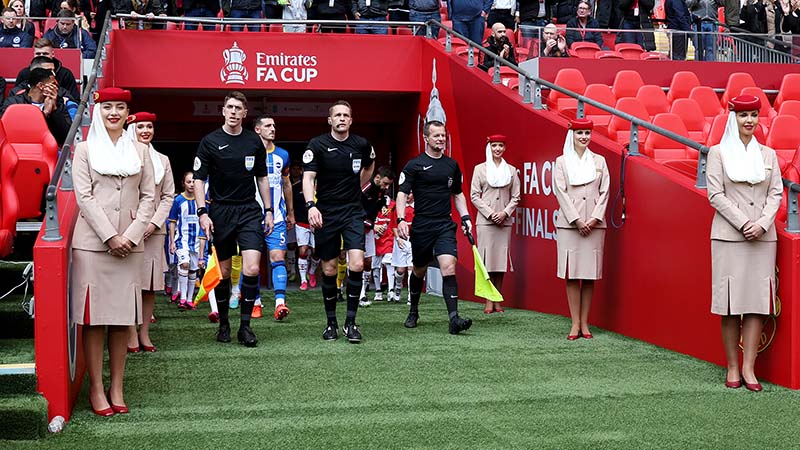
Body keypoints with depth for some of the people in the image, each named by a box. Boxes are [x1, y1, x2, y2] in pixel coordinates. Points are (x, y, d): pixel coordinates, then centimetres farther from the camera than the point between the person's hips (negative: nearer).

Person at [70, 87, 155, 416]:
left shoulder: (139, 151, 13)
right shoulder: (84, 150, 6)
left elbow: (148, 196, 8)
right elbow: (84, 196, -3)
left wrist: (131, 235, -6)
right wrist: (110, 236, -12)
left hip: (130, 244, 2)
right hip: (92, 242, -2)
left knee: (123, 317, 4)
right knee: (93, 318, -2)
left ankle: (117, 388, 11)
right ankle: (96, 388, 4)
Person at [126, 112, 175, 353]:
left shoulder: (162, 160, 15)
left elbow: (168, 196, 11)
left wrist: (154, 222, -3)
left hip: (154, 229, 4)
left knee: (151, 284, 3)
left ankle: (144, 333, 8)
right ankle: (131, 334, -2)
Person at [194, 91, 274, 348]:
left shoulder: (254, 141, 6)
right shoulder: (210, 141, -1)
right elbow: (199, 179, -1)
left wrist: (268, 210, 11)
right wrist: (202, 212, -11)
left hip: (249, 211, 1)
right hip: (221, 211, -1)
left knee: (252, 269, -11)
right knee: (223, 272, 6)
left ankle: (245, 325, -2)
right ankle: (223, 324, 20)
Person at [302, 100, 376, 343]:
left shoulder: (362, 145, 1)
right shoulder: (317, 145, -6)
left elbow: (369, 166, 24)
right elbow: (308, 177, -14)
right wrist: (311, 205, -29)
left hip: (353, 212, 1)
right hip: (326, 213, -1)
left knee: (357, 264, -14)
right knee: (329, 269, 5)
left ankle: (350, 321, -3)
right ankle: (331, 322, 19)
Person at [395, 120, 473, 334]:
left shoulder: (452, 165, 11)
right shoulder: (414, 165, -2)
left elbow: (458, 194, 22)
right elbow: (402, 194, -6)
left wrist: (465, 217, 10)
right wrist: (401, 220, -20)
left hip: (445, 226, 2)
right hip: (421, 226, -2)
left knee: (449, 268, -15)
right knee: (419, 271, 12)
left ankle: (454, 318, -21)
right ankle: (413, 312, 35)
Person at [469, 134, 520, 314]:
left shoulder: (511, 170, 10)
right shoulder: (480, 169, 5)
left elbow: (516, 196, 9)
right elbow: (474, 195, 1)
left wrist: (505, 212, -7)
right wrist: (490, 213, -8)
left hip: (504, 221, 2)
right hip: (485, 221, -2)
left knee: (501, 259, 3)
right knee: (487, 259, -5)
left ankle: (498, 300, 8)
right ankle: (489, 301, 0)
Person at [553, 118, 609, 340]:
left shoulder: (599, 161, 11)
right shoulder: (561, 162, 6)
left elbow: (604, 191, 7)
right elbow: (560, 192, -1)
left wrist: (594, 218, -6)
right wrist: (577, 221, -8)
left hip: (594, 224, 2)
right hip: (569, 223, -2)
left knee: (590, 275, 2)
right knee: (571, 274, -3)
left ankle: (585, 323, 8)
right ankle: (575, 324, 2)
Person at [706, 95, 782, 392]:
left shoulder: (768, 154, 13)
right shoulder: (718, 153, 4)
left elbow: (776, 193, 8)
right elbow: (715, 195, -3)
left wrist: (762, 223, -9)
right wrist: (743, 223, -11)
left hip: (763, 237, 3)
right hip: (728, 235, -3)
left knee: (757, 301, -2)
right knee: (731, 303, -2)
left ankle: (749, 368, 2)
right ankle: (732, 368, 6)